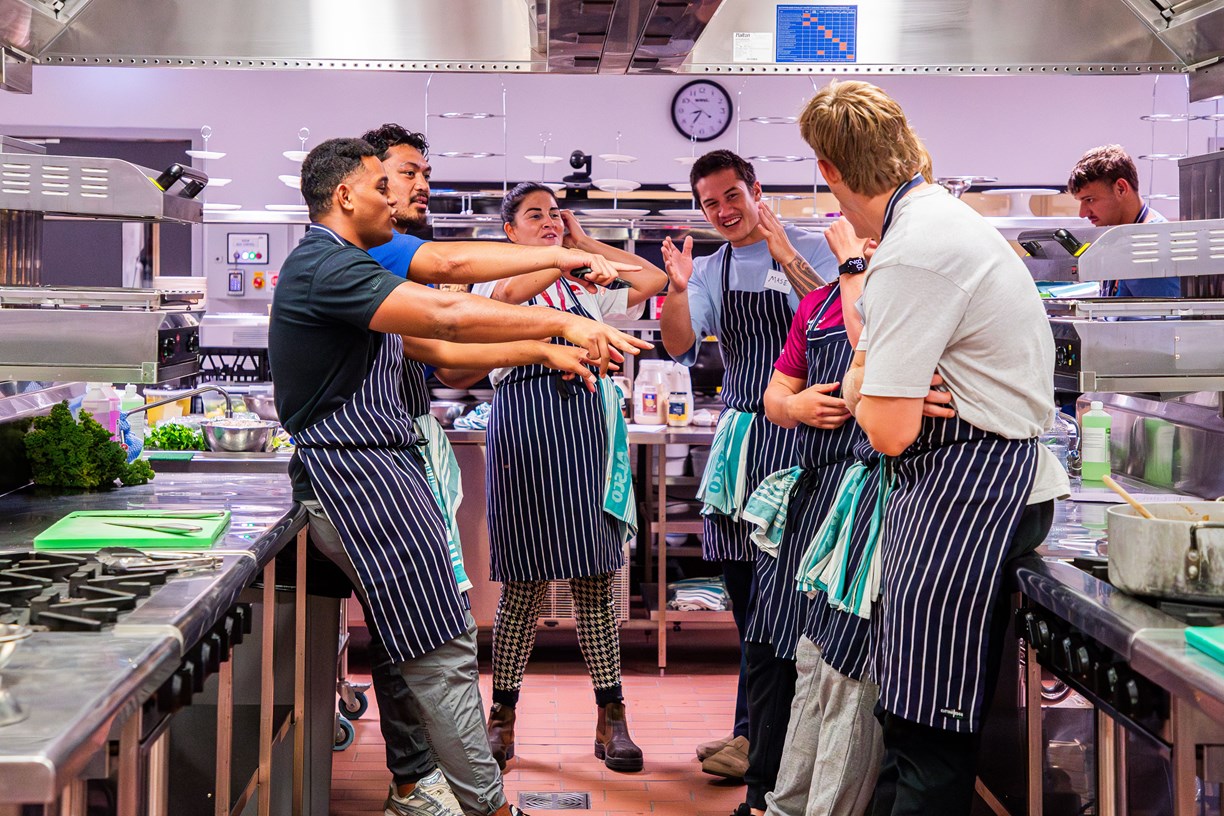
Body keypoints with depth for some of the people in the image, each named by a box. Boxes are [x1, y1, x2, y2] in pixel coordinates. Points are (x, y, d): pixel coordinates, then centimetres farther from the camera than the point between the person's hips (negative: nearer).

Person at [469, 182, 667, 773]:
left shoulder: (586, 287, 21)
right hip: (523, 422, -3)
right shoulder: (496, 282, 9)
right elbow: (513, 292, -16)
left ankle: (611, 718, 5)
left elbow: (653, 278, 15)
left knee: (594, 578, 1)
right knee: (524, 581, 0)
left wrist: (584, 243, 17)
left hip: (585, 425, 3)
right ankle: (503, 714, 12)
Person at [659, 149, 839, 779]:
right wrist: (678, 289, -19)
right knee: (741, 591, 10)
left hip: (797, 429, -6)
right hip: (738, 432, 6)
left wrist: (785, 254, -25)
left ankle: (755, 735, 3)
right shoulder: (711, 271, 12)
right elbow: (680, 346, -2)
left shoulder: (811, 249, -2)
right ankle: (759, 728, 22)